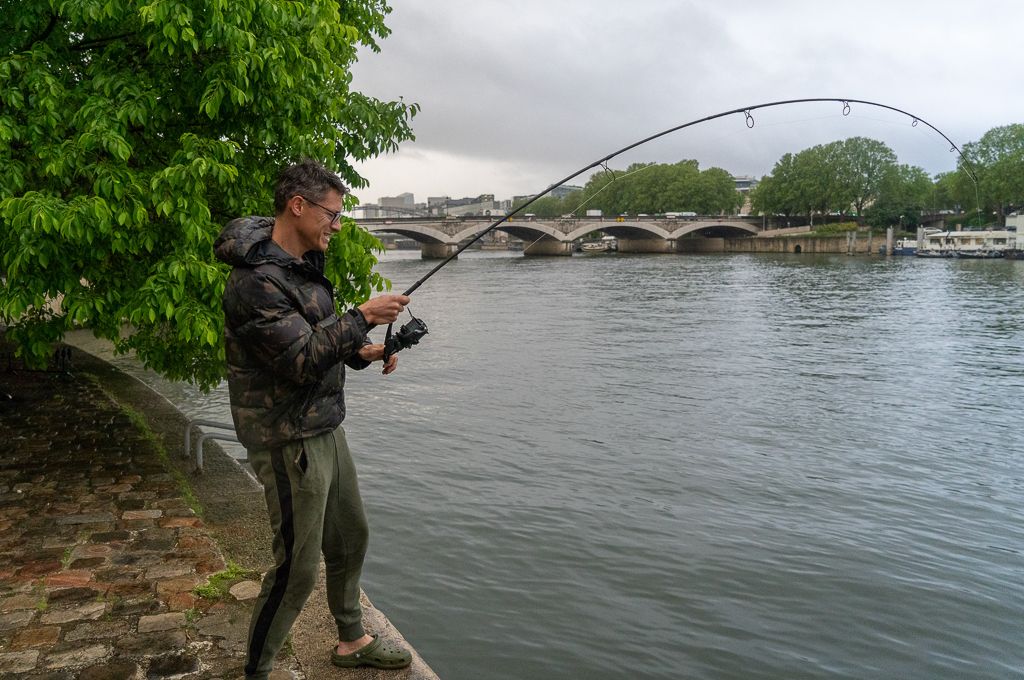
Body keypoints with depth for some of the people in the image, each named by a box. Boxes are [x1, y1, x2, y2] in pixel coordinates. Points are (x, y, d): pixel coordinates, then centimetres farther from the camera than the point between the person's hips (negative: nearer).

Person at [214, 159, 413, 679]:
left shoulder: (306, 265, 10)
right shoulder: (257, 280, -22)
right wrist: (363, 317, -22)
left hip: (325, 429, 10)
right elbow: (302, 360, -27)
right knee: (297, 569, -1)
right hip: (290, 443, -10)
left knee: (350, 538, 20)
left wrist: (361, 353, 4)